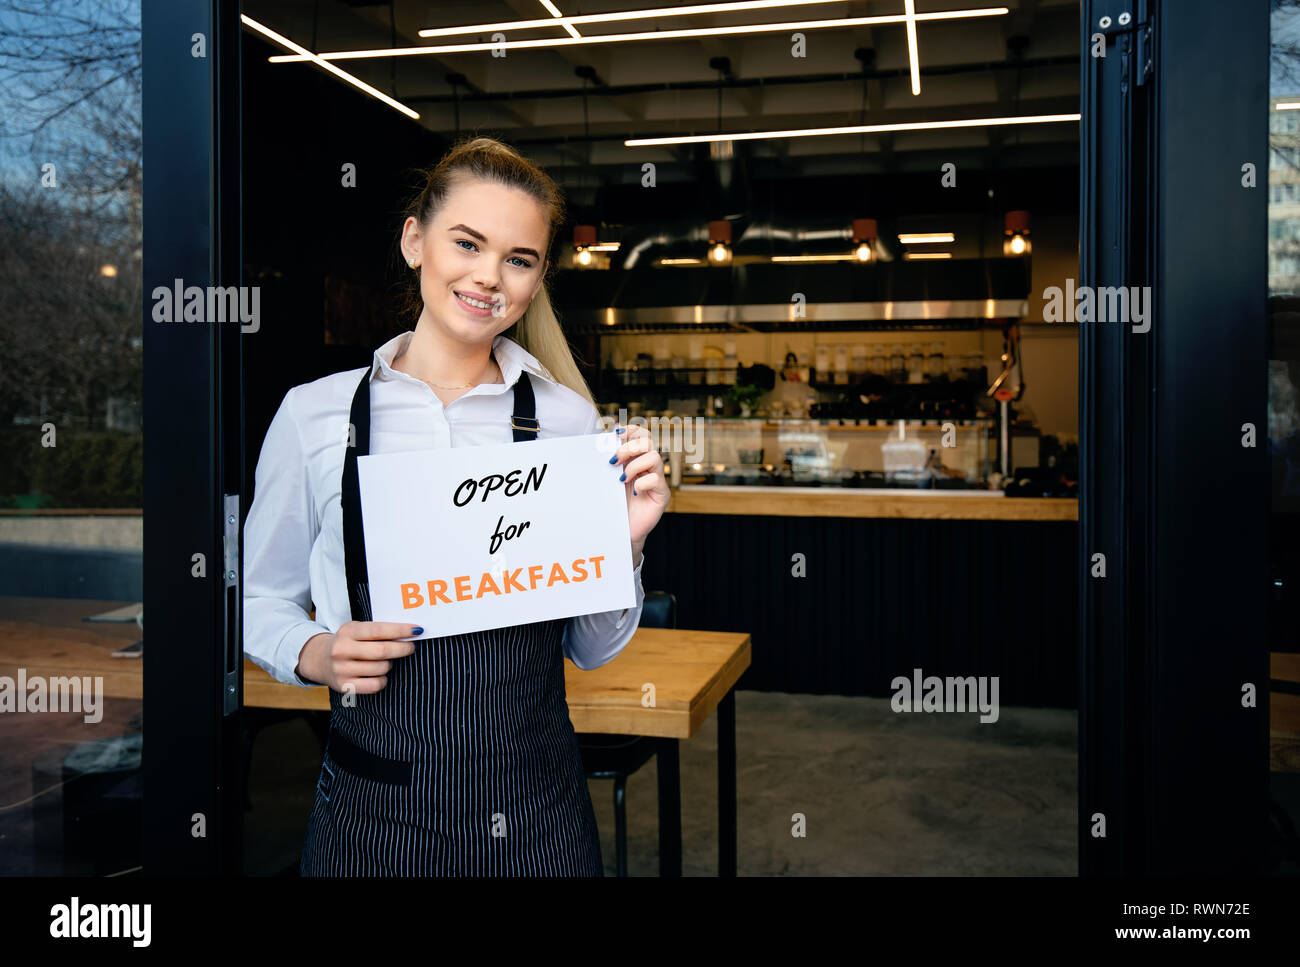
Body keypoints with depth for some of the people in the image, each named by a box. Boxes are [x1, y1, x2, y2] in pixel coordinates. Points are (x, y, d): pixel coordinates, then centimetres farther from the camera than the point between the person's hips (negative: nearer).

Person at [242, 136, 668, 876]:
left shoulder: (570, 419, -1)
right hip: (374, 807, 0)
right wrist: (315, 655, -13)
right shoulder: (315, 413, -4)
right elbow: (262, 599, 6)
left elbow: (594, 650, 5)